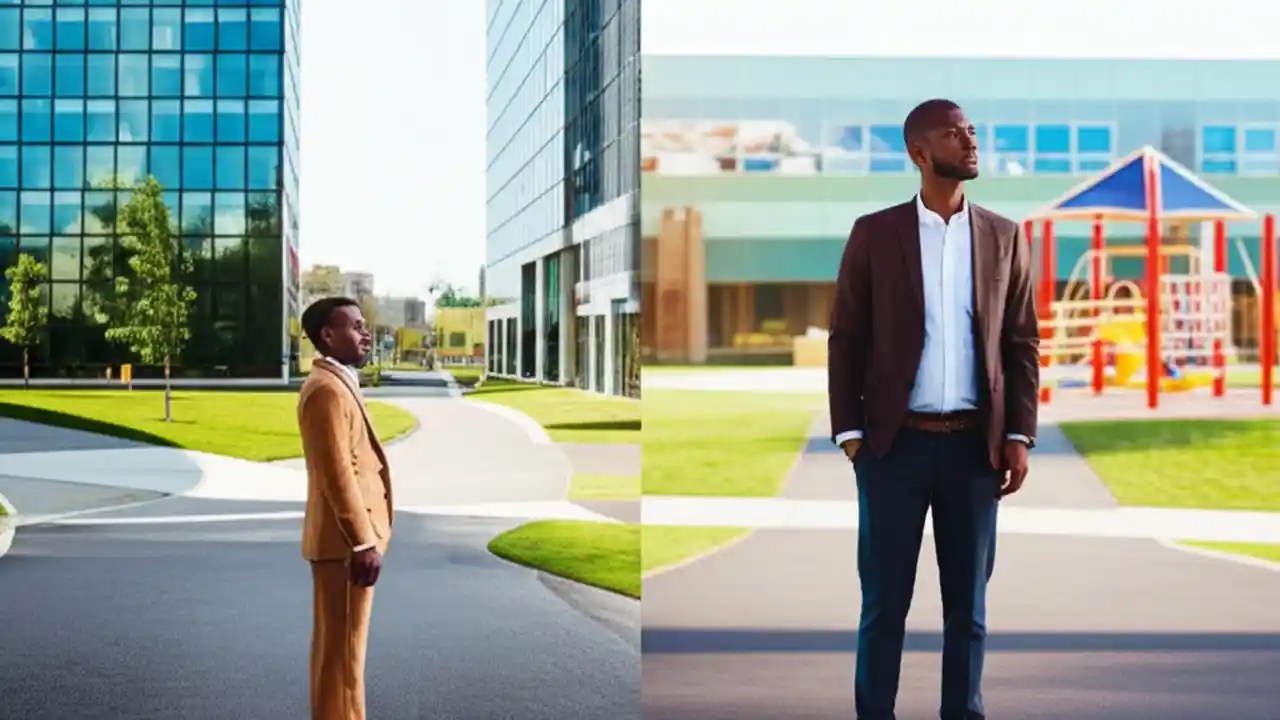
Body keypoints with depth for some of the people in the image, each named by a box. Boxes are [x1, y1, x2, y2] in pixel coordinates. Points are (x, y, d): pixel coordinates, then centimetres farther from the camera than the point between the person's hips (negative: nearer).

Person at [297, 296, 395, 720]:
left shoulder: (338, 384, 16)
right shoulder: (327, 390, -17)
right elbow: (337, 475, -22)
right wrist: (364, 543, -23)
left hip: (348, 538, 10)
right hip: (345, 542, -10)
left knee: (340, 644, 15)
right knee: (342, 646, -5)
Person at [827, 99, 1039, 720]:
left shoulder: (1004, 237, 7)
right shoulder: (874, 233, 1)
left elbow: (1022, 343, 7)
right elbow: (845, 339, 1)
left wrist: (1018, 436, 0)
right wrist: (849, 432, -5)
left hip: (975, 444, 2)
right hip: (895, 442, -2)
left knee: (968, 603, 9)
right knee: (884, 601, 4)